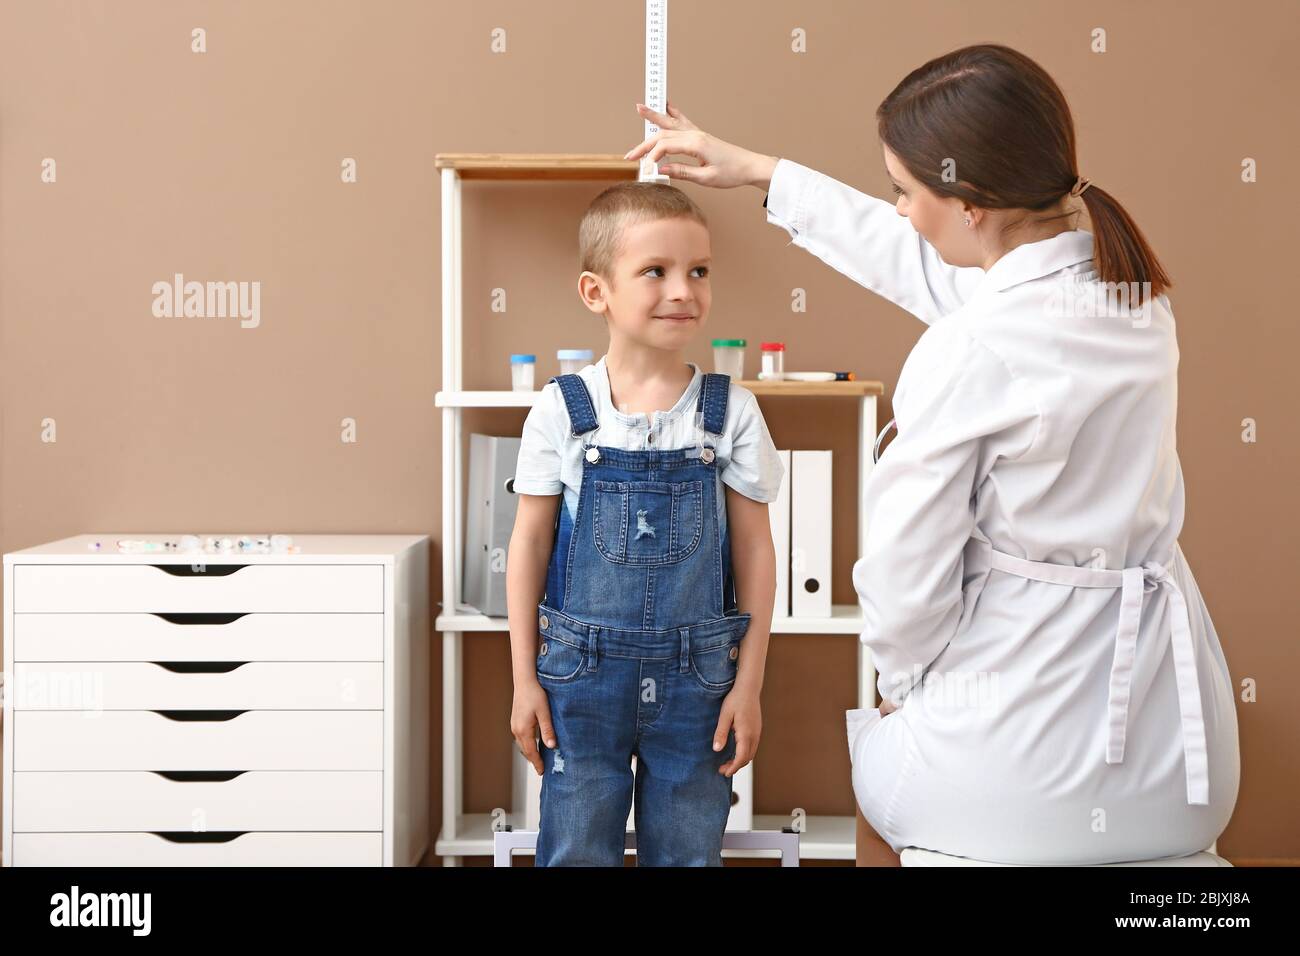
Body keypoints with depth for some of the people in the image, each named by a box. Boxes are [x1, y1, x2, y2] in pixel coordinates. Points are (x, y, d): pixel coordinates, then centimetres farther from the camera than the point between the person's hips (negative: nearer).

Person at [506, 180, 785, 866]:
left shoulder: (731, 410, -3)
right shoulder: (561, 410, -5)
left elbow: (754, 550, 1)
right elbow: (530, 543, 2)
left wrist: (748, 683, 0)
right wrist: (525, 680, 1)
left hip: (697, 678, 1)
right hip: (581, 676, 0)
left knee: (687, 854, 12)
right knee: (575, 853, 10)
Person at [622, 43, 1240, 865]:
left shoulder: (969, 351, -23)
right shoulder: (1135, 297, 0)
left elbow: (905, 573, -15)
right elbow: (922, 263, 14)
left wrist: (902, 682, 7)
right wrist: (757, 171, 22)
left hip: (1025, 774, -6)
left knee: (875, 749, 29)